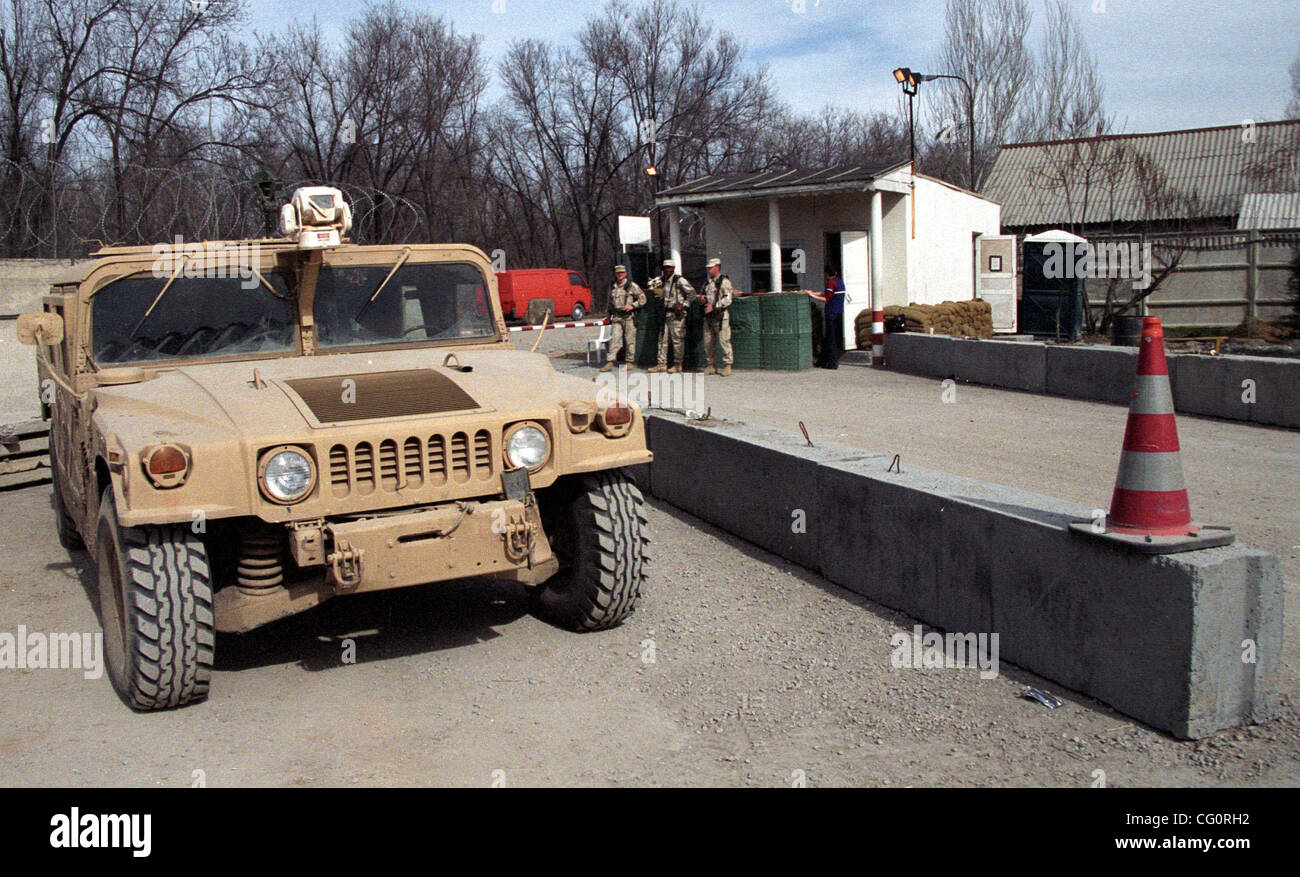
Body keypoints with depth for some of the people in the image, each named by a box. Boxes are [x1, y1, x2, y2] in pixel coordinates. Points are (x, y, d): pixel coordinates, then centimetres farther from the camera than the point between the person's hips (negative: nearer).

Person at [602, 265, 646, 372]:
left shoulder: (632, 286, -1)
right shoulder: (612, 287, 15)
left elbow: (642, 299, -2)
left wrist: (632, 305, -14)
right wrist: (610, 316, 22)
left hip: (629, 316, -4)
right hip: (616, 317, 4)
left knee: (630, 340, 0)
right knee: (614, 339, -4)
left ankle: (629, 362, 9)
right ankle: (610, 363, -6)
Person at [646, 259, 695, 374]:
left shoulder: (680, 280, -8)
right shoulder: (663, 280, 13)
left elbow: (692, 293, -11)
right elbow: (652, 283, 34)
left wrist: (683, 305, -17)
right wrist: (653, 291, 14)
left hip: (677, 314, -8)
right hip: (666, 313, 8)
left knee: (677, 340, -4)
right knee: (663, 339, 6)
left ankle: (678, 365, 2)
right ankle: (662, 364, 9)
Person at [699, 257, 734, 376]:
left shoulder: (724, 281, -4)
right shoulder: (708, 283, 20)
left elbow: (728, 299, -14)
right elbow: (702, 299, 31)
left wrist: (714, 306, -18)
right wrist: (702, 298, 7)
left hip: (720, 317, -8)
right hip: (708, 317, 8)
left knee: (724, 342, -7)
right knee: (707, 343, 6)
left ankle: (727, 366, -1)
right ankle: (711, 366, 15)